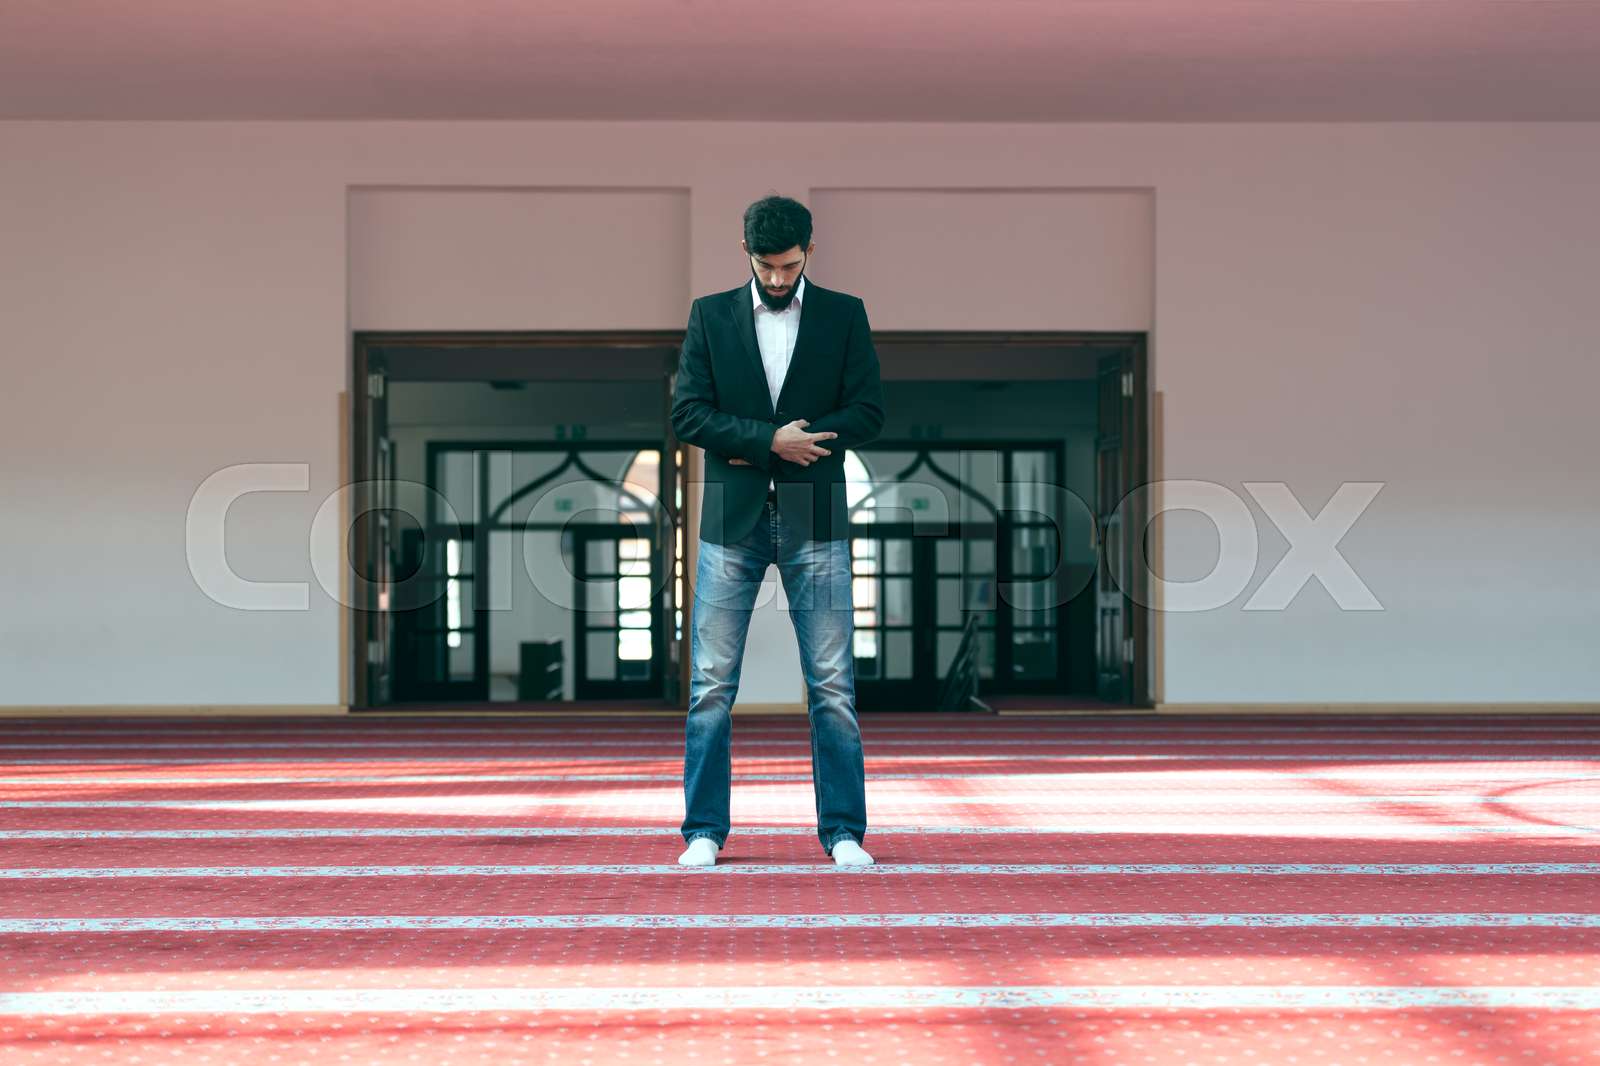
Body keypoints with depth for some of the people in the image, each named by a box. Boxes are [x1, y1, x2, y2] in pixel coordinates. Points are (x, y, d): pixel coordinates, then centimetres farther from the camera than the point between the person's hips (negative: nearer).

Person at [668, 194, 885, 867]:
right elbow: (688, 414, 0)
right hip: (732, 520, 0)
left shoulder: (844, 315, 6)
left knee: (832, 685, 1)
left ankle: (843, 831, 8)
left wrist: (756, 449, -8)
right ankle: (704, 830, 9)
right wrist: (771, 440, -14)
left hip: (814, 521, 0)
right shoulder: (710, 315, 7)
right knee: (711, 684, 0)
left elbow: (867, 413, -1)